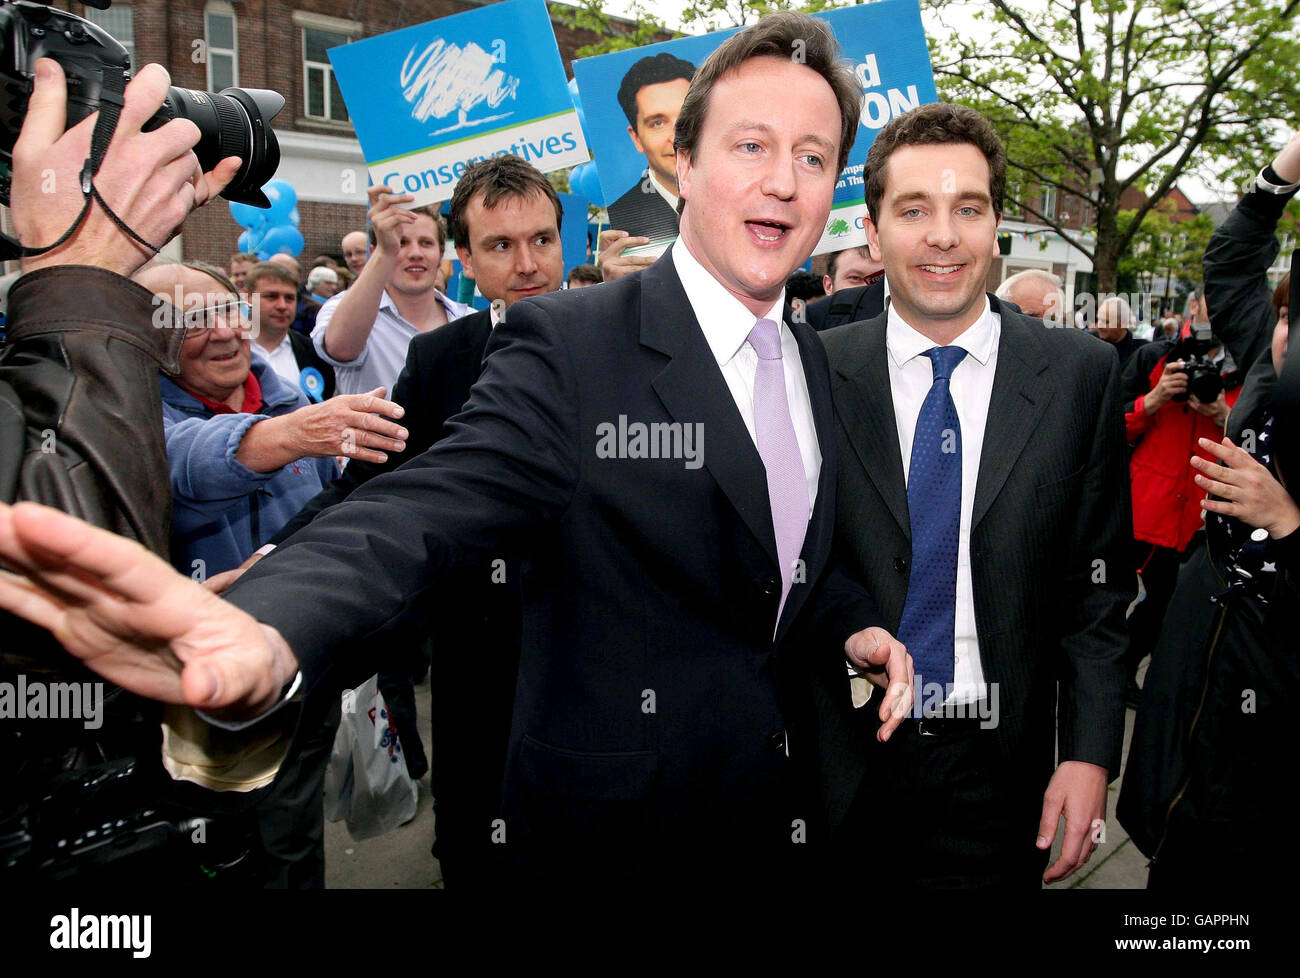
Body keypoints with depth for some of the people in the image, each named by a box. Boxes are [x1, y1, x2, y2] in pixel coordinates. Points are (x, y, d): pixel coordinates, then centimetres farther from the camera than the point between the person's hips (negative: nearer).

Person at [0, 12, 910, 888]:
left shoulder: (819, 359, 4)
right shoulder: (567, 344, -17)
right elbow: (428, 507, -30)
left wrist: (854, 624, -5)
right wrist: (263, 634, -49)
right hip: (620, 831, -5)